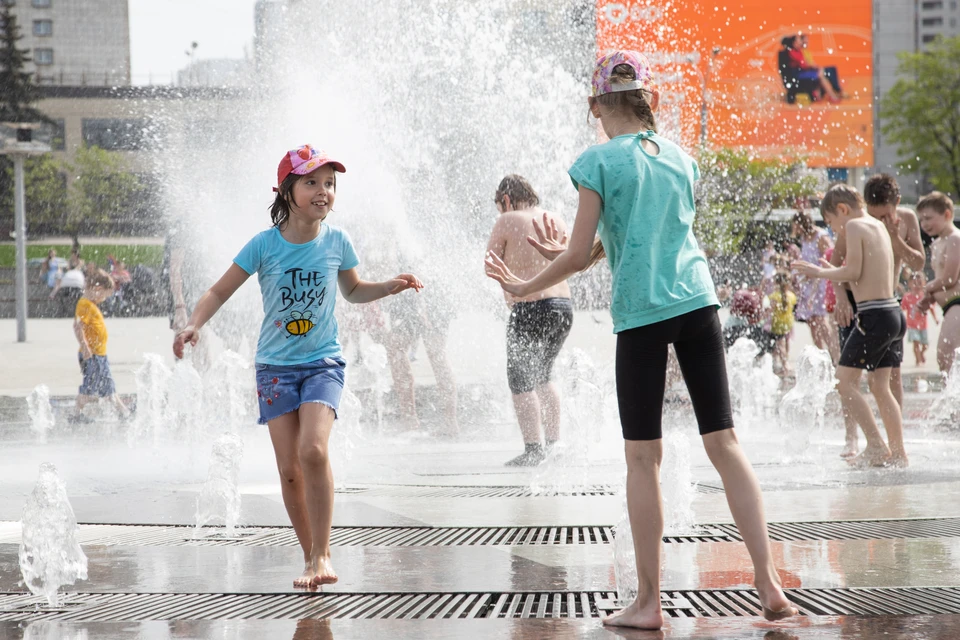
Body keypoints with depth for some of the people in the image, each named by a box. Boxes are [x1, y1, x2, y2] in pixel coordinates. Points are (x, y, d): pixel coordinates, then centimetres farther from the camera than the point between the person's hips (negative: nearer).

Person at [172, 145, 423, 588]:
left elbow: (353, 291, 16)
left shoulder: (336, 242, -3)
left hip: (323, 362, 0)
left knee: (313, 450, -22)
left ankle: (322, 555, -14)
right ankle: (310, 556, 13)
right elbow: (220, 291, -2)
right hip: (276, 365, 0)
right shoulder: (265, 244, -8)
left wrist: (390, 287, 0)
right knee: (289, 469, -3)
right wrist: (194, 324, -18)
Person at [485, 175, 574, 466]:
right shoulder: (556, 221, 10)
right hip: (563, 306, 7)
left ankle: (534, 449, -7)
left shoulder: (507, 221, -6)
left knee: (521, 381, 1)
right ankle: (553, 442, 21)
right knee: (543, 376, 22)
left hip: (530, 310, -7)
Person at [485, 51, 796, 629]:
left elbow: (579, 256, -4)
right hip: (698, 301, 4)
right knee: (724, 441, 5)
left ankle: (649, 602, 4)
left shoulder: (599, 162, -5)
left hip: (641, 311, -4)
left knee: (643, 457, 2)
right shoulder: (681, 157, 11)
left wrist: (524, 287, 10)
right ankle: (769, 585, -1)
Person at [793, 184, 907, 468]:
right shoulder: (879, 226, 18)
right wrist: (831, 271, 23)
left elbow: (853, 271, -14)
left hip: (874, 316, -9)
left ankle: (877, 447, -10)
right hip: (894, 313, 9)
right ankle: (897, 452, 14)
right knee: (879, 385, 15)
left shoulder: (855, 226, -8)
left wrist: (820, 272, -1)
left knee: (845, 381, -5)